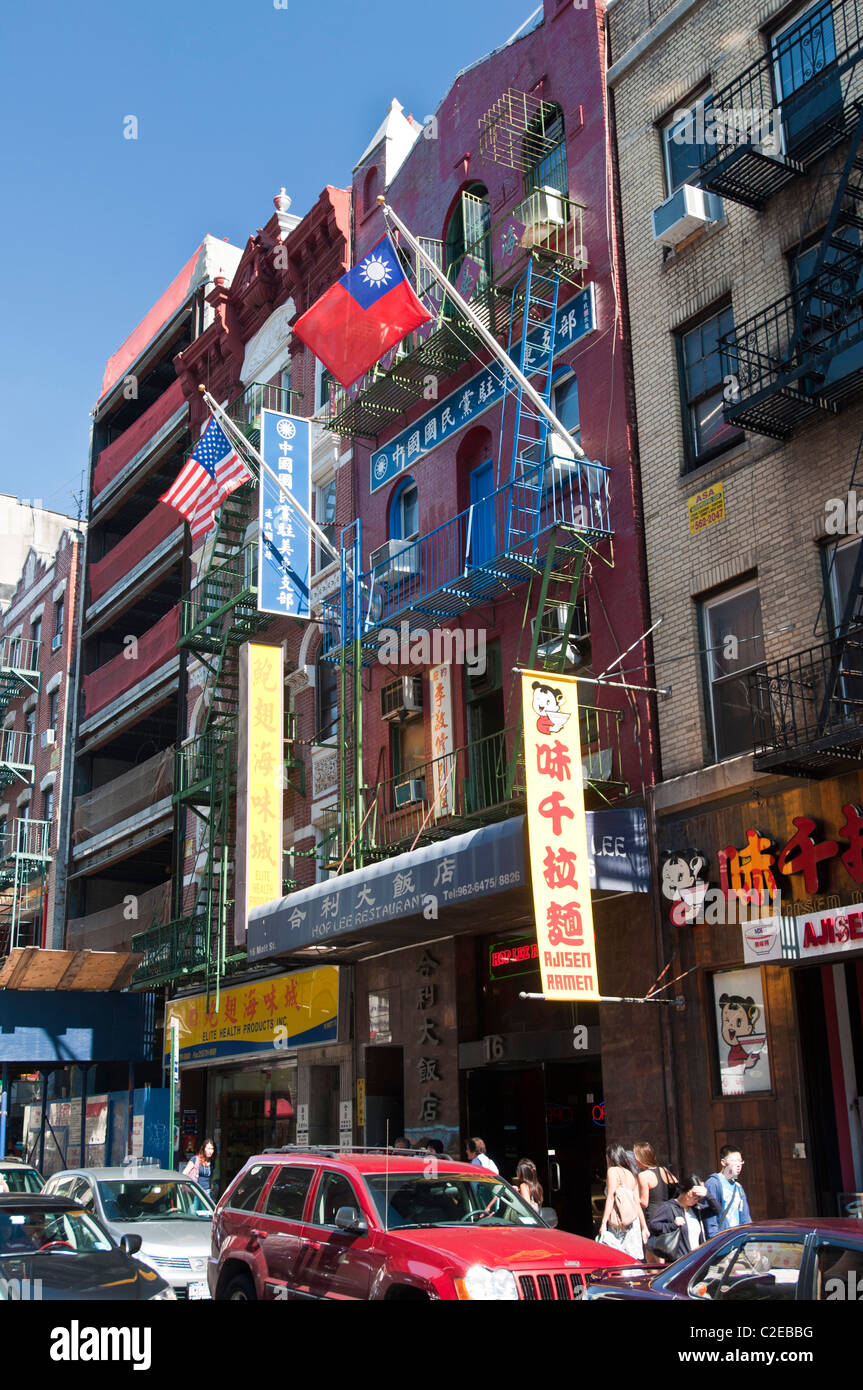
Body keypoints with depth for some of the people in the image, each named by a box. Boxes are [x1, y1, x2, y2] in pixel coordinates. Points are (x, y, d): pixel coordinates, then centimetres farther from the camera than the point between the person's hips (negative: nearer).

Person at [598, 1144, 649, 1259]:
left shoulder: (613, 1171, -1)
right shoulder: (631, 1174, 18)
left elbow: (611, 1197, -9)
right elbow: (637, 1202, 16)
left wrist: (603, 1223, -11)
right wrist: (644, 1227, 16)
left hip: (618, 1223, -7)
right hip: (634, 1222, 7)